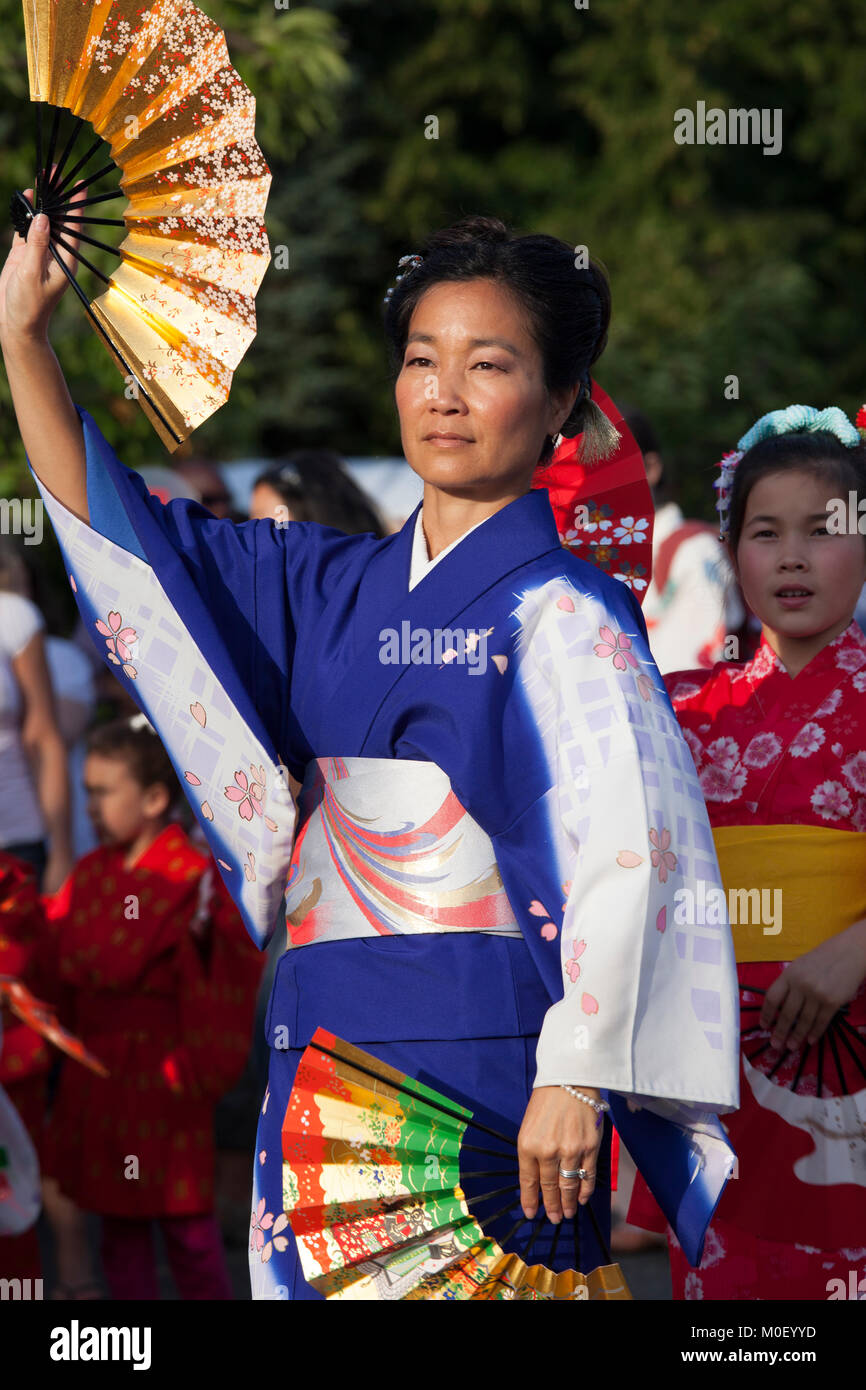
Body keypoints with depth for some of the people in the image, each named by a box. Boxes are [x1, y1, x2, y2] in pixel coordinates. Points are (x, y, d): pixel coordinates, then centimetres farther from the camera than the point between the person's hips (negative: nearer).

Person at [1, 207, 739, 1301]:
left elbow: (631, 843, -14)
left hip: (478, 1062, -6)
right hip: (320, 1049, 6)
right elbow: (117, 529, 20)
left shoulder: (559, 612, -5)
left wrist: (576, 1077, -22)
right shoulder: (334, 587, 15)